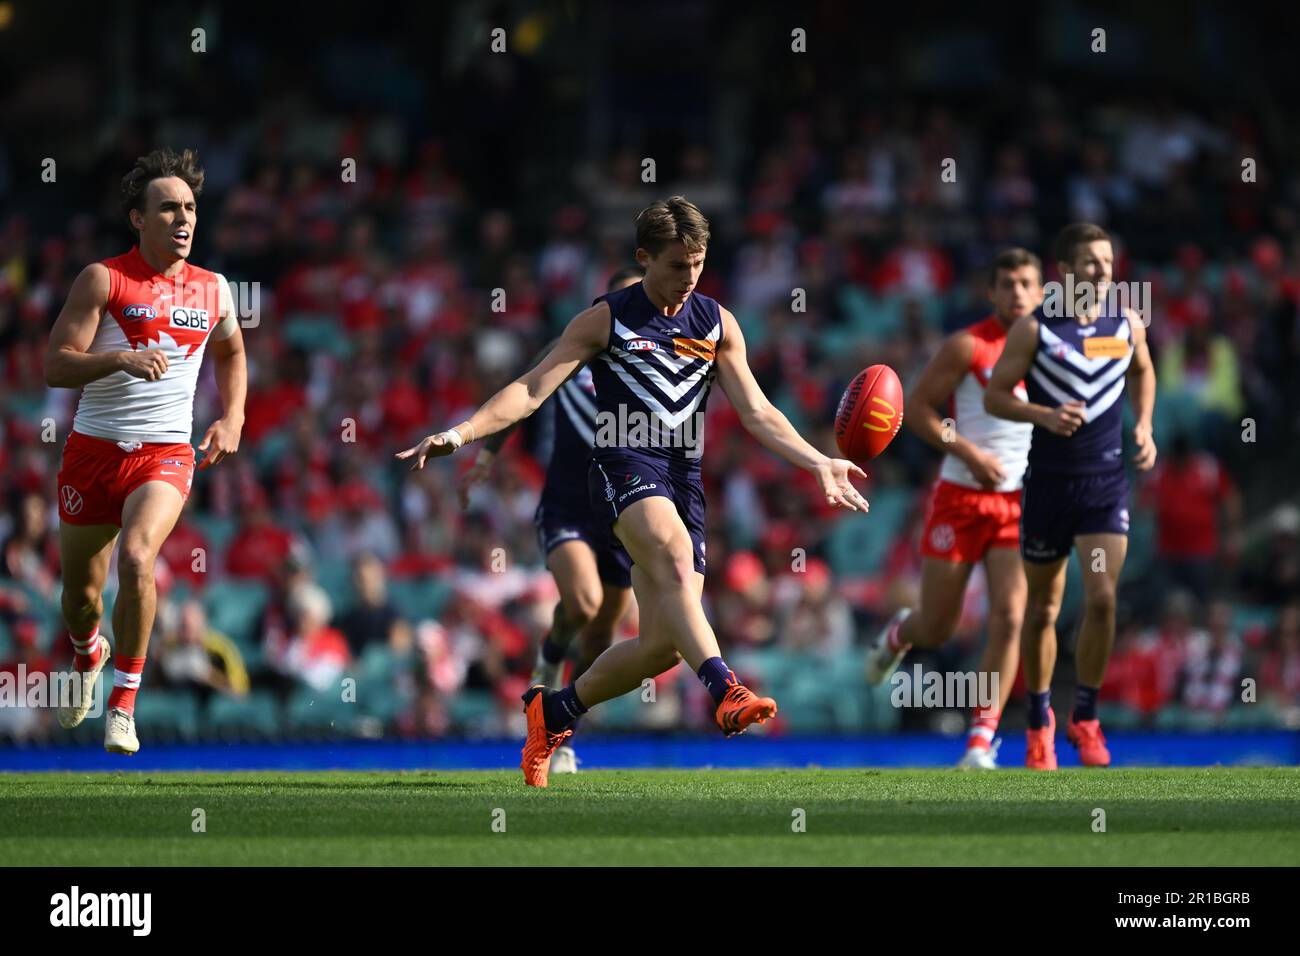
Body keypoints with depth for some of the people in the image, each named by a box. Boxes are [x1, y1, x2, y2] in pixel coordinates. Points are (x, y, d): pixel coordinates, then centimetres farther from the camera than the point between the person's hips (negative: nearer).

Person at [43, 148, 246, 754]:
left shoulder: (212, 290, 6)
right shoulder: (102, 279, -6)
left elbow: (231, 352, 28)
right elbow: (55, 366, -12)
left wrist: (232, 418, 12)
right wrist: (120, 359, -28)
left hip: (165, 454, 0)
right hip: (94, 450, 0)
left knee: (136, 557, -28)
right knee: (80, 593, 9)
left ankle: (123, 704, -17)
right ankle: (89, 657, 47)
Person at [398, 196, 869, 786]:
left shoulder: (718, 325, 14)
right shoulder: (606, 320, 3)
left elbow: (757, 412, 14)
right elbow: (532, 389, -1)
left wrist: (819, 464, 2)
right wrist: (460, 434, -12)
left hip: (684, 475, 5)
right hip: (624, 463, -5)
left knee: (664, 644, -4)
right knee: (675, 553, -36)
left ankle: (553, 710, 20)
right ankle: (724, 692, -54)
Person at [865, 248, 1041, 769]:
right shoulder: (967, 346, -7)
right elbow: (916, 408, -6)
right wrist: (971, 454, -17)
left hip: (1020, 504, 3)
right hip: (961, 497, -3)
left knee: (1009, 618, -14)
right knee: (936, 629, 5)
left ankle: (981, 742, -10)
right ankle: (899, 633, 44)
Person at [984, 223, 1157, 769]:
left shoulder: (1127, 324, 2)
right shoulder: (1034, 329, -7)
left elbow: (1143, 372, 22)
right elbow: (994, 396, -3)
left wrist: (1143, 426, 7)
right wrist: (1044, 415, -19)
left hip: (1107, 483, 1)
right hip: (1049, 482, -1)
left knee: (1102, 598, -14)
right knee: (1042, 609, 9)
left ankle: (1085, 718, 3)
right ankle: (1039, 722, 27)